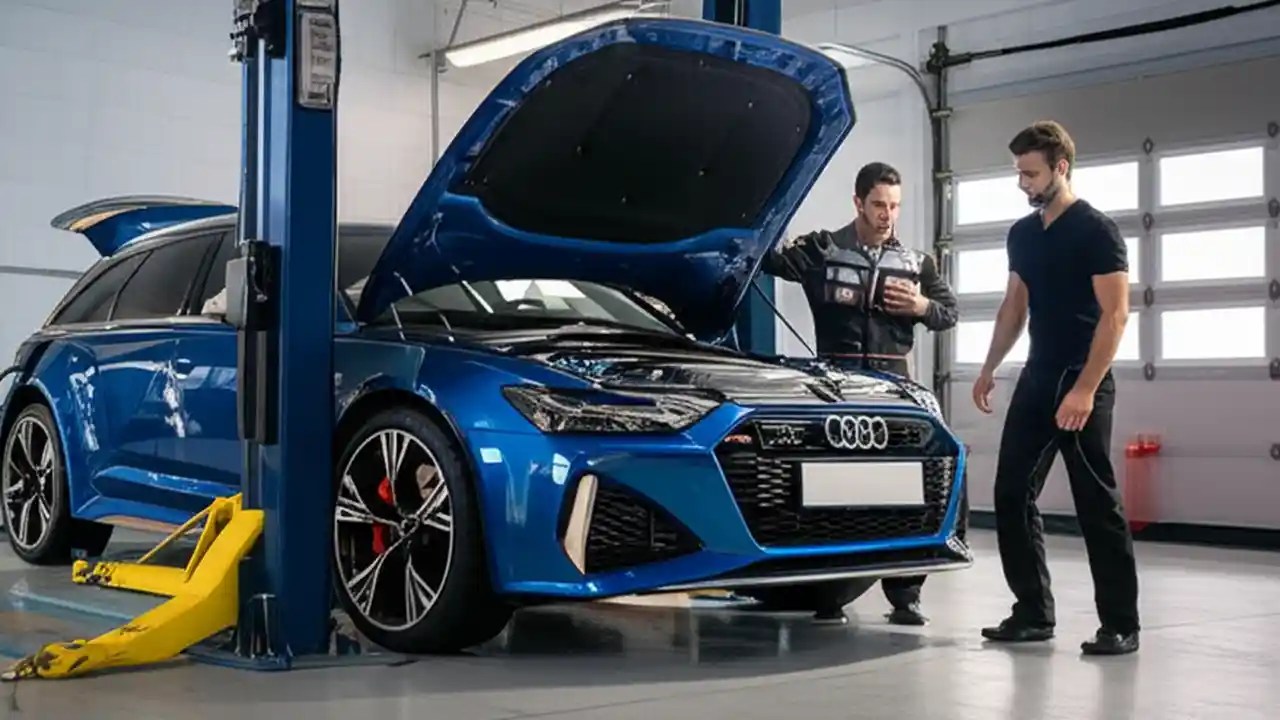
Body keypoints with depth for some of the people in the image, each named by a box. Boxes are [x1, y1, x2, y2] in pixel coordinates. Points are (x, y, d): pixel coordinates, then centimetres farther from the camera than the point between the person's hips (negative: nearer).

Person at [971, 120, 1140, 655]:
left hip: (1083, 381, -8)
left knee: (1097, 503, -5)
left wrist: (1085, 389, -22)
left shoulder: (1095, 230, -10)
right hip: (1036, 378, 8)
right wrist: (989, 368, 17)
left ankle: (1120, 624, 3)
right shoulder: (1021, 234, 13)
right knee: (1012, 494, 6)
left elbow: (1114, 314, -14)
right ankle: (1033, 613, 14)